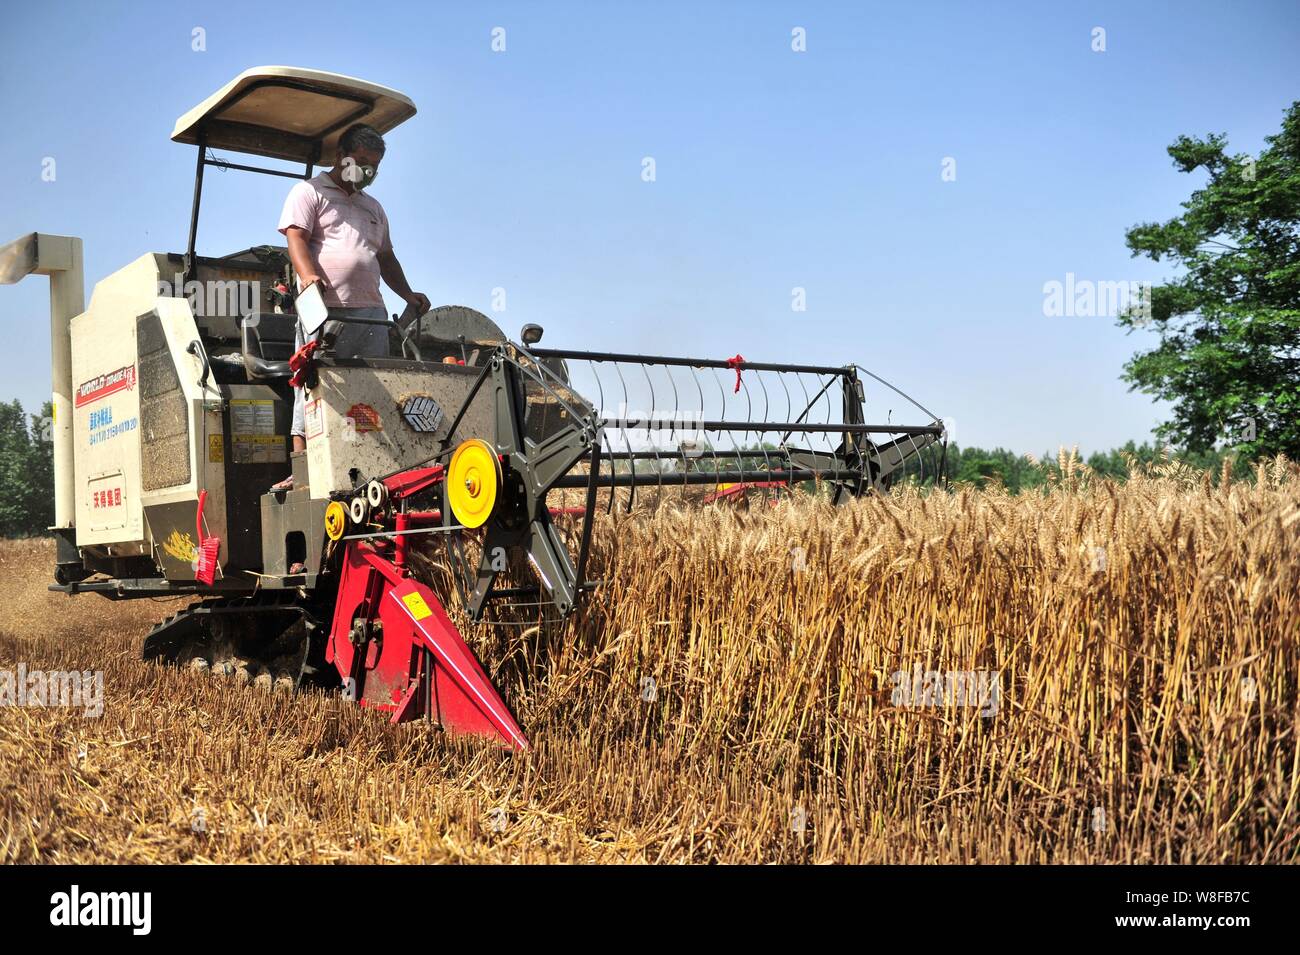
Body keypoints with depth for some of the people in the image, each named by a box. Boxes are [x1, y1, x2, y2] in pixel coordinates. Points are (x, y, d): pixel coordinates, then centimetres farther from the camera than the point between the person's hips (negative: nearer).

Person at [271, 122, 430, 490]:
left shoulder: (373, 208, 30)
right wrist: (308, 275, -24)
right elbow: (296, 238, -5)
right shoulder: (309, 192, 9)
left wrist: (407, 294, 17)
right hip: (325, 311, -6)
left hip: (371, 312, 6)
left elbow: (386, 258, 32)